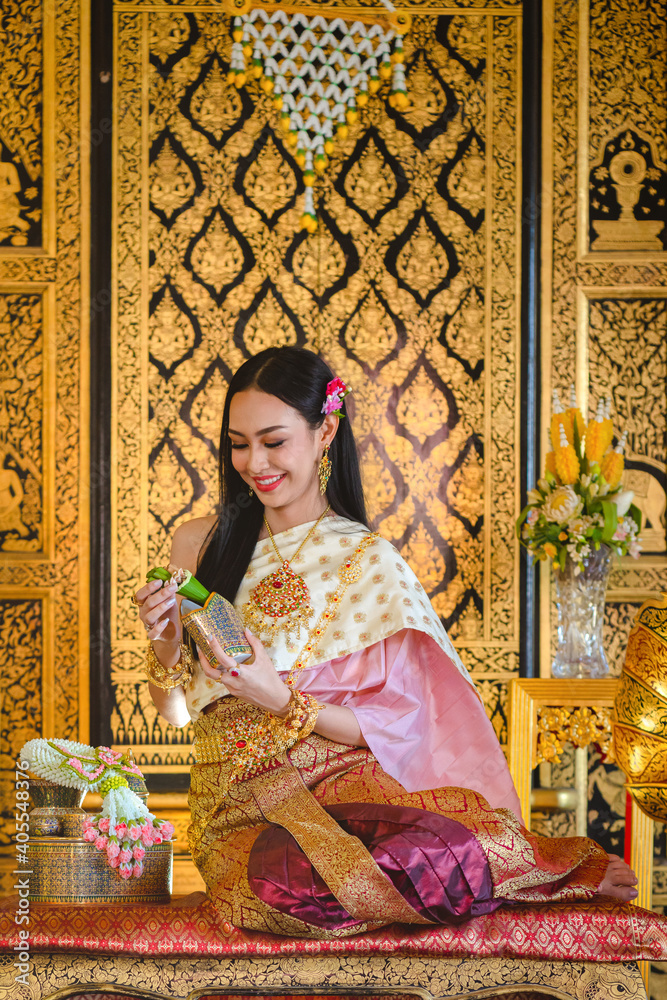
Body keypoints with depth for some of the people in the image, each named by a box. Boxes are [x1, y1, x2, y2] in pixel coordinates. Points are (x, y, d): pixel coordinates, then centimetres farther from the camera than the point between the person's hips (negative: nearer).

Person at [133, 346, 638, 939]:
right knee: (294, 877, -37)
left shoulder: (367, 561, 1)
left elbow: (399, 723, -4)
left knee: (427, 853, -39)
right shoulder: (201, 544, 10)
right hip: (242, 807, 2)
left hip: (344, 783, -2)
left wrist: (282, 699, -16)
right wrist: (166, 649, -7)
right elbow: (176, 711, 15)